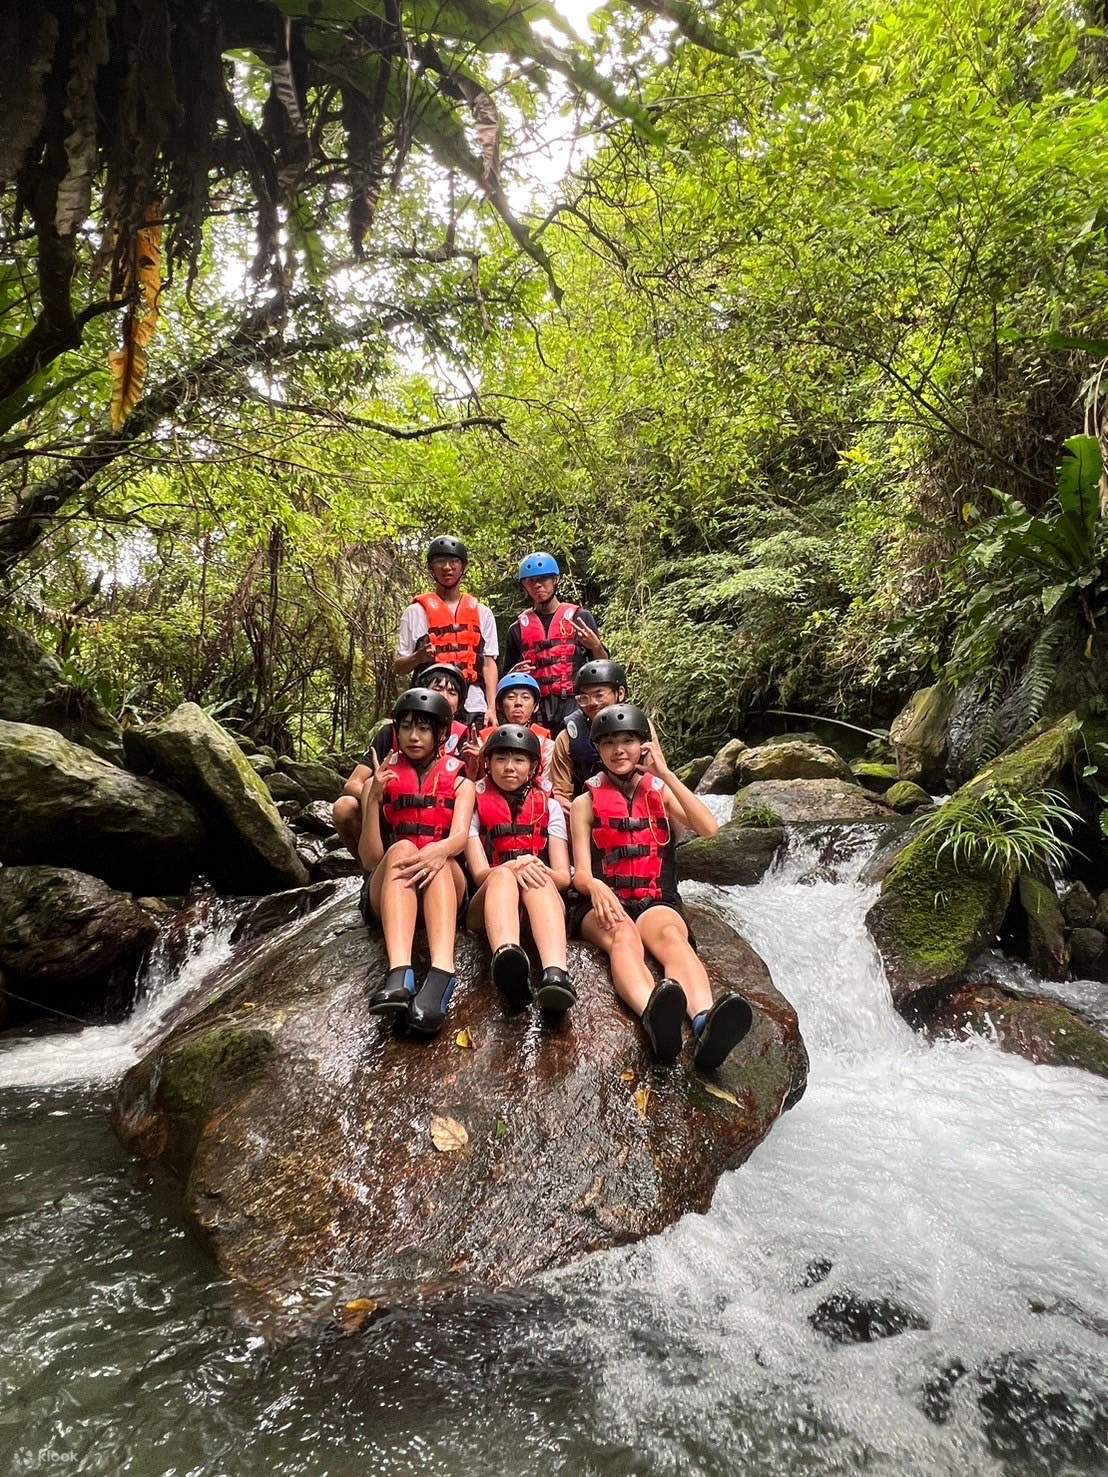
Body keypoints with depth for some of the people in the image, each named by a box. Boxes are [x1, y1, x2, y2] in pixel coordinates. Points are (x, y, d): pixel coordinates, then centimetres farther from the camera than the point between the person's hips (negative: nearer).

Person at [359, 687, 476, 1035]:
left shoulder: (459, 782, 14)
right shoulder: (383, 779, 13)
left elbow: (460, 837, -9)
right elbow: (370, 859, 2)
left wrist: (439, 852, -33)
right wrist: (374, 798, -12)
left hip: (443, 886, 0)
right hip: (387, 890, 0)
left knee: (438, 859, -33)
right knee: (402, 848, -33)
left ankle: (441, 973, -57)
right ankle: (399, 975, -56)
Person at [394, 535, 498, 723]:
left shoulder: (482, 613, 15)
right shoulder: (416, 612, 8)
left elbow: (489, 663, 11)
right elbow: (398, 665, 8)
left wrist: (491, 708, 0)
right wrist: (418, 657, -14)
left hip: (474, 707, 2)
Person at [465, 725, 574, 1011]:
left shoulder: (549, 807, 15)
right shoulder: (475, 805, 11)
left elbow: (563, 877, 5)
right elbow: (479, 874, -2)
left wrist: (538, 870, -19)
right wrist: (512, 868, -25)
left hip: (541, 904, 1)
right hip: (487, 905, -1)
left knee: (539, 880, -34)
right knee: (502, 876, -35)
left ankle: (555, 975, -61)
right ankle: (507, 958, -68)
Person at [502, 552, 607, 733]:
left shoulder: (580, 617, 8)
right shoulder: (518, 628, 14)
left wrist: (595, 646, -11)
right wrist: (514, 675, -2)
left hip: (574, 704, -1)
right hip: (537, 708, 2)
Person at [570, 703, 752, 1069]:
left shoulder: (660, 793, 17)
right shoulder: (586, 803, 14)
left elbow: (708, 828, -2)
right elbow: (581, 873, 3)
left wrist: (665, 773, -2)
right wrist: (595, 886, -23)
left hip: (656, 901, 1)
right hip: (604, 904, -1)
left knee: (670, 935, -35)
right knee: (623, 934, -37)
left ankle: (704, 1023, -65)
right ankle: (654, 1017, -68)